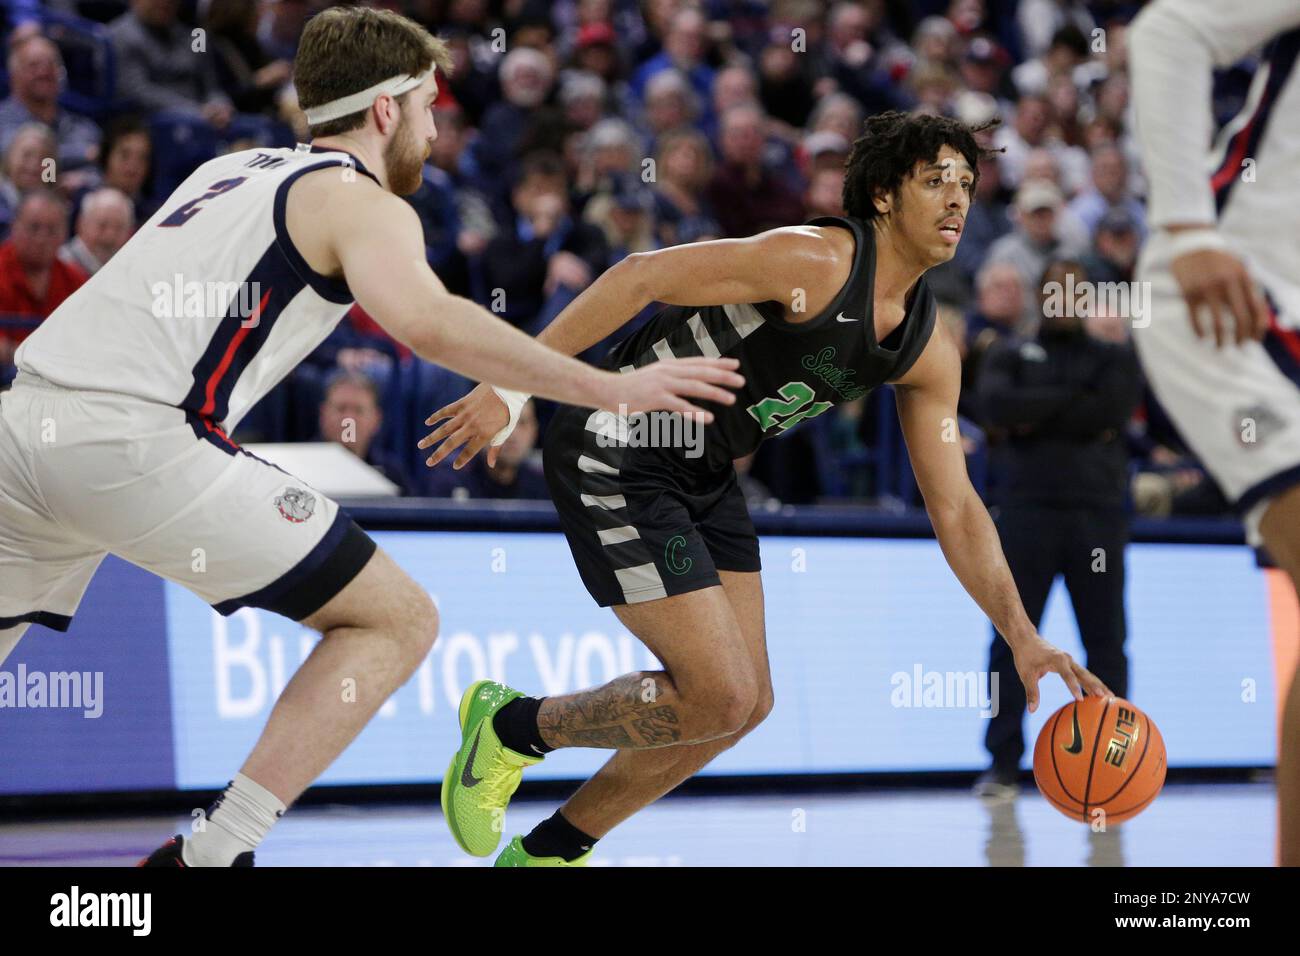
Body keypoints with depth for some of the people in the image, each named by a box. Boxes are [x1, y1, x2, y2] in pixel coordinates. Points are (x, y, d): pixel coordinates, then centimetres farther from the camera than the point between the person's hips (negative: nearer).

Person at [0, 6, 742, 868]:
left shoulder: (234, 169, 26)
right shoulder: (363, 203, 3)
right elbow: (425, 322, -18)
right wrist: (609, 388, -16)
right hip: (132, 441, -8)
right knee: (398, 622, 1)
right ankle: (211, 854, -7)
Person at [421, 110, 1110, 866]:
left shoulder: (930, 354, 2)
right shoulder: (816, 262, -23)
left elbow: (955, 507, 8)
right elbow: (638, 278, -23)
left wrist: (1023, 638, -1)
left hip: (705, 478, 9)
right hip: (615, 459, -9)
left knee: (746, 704, 9)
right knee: (719, 696, -13)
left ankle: (550, 852, 23)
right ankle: (510, 730, 9)